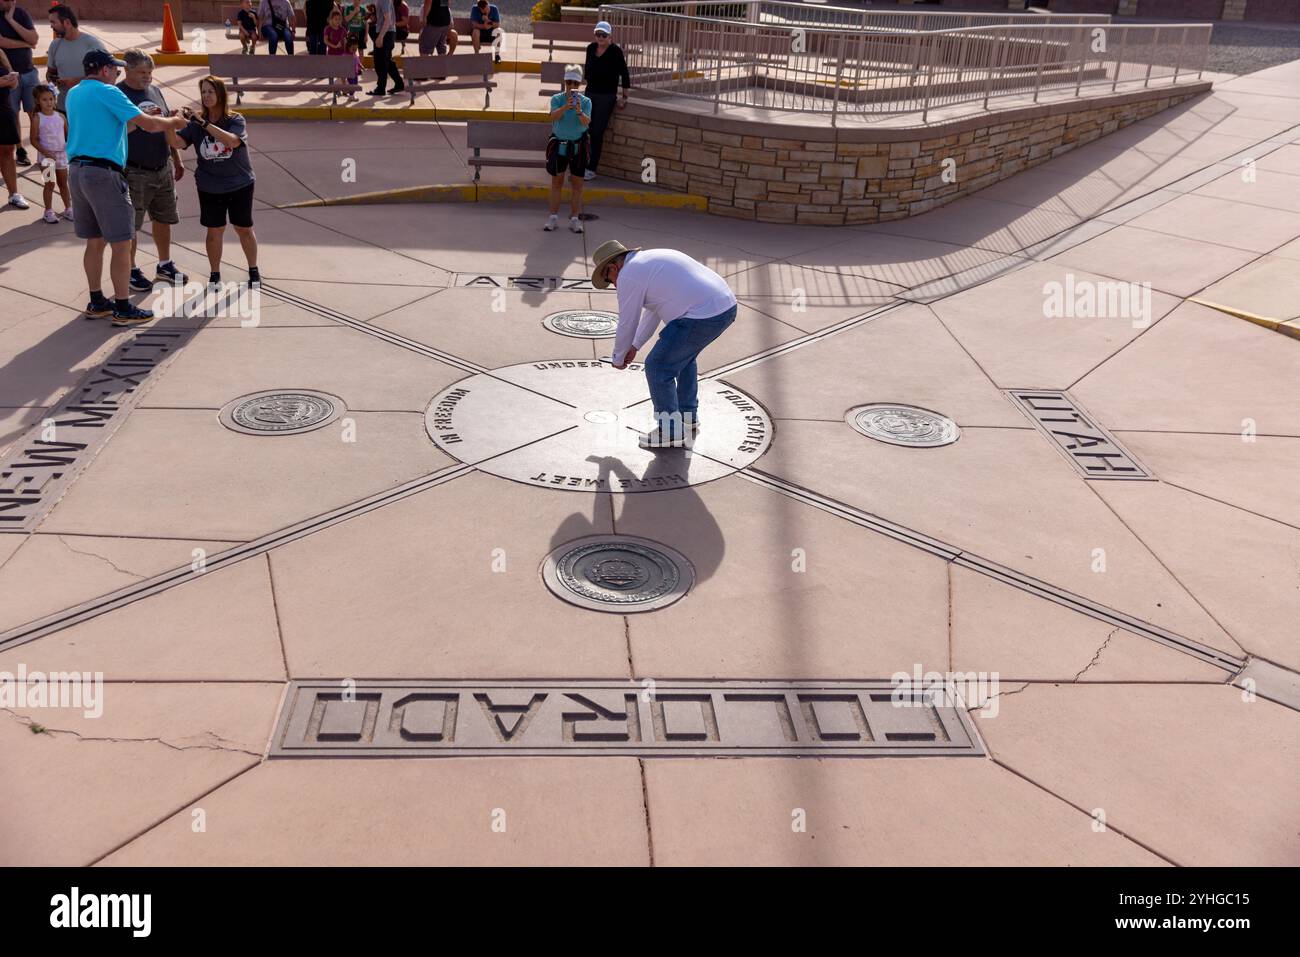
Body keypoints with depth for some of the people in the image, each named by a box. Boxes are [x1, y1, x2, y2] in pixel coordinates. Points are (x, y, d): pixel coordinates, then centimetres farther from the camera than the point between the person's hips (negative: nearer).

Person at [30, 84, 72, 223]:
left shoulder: (61, 117, 2)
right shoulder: (37, 118, -8)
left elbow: (67, 135, 10)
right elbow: (34, 140, -8)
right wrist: (45, 152, -19)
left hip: (62, 154, 3)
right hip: (46, 156, -3)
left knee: (63, 183, 13)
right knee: (50, 184, 1)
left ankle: (68, 209, 23)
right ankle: (48, 211, 10)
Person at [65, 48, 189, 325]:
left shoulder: (73, 94, 17)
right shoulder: (107, 92, -8)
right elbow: (148, 124, -11)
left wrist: (139, 121, 23)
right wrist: (174, 121, 6)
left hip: (77, 170, 9)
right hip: (104, 173, -9)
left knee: (95, 241, 15)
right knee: (121, 244, -3)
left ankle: (96, 302, 21)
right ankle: (123, 309, -2)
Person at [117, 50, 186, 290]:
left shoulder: (155, 91, 12)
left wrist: (177, 160, 20)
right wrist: (144, 118, -25)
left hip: (163, 168, 7)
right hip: (134, 171, -7)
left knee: (163, 218, 17)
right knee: (130, 225, 3)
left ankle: (165, 265, 32)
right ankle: (131, 271, 16)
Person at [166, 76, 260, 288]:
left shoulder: (235, 120, -9)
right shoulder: (195, 123, -3)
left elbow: (233, 141, -29)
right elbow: (177, 142, -15)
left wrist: (204, 123, -34)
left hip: (240, 185, -1)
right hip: (209, 188, 2)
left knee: (244, 229, 9)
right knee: (214, 231, 5)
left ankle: (253, 271, 27)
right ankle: (215, 274, 19)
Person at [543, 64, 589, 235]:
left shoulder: (586, 101, -4)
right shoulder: (557, 99, -4)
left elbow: (587, 122, -19)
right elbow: (554, 116, -22)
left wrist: (579, 111, -39)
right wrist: (566, 107, -40)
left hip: (578, 146, 0)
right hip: (559, 145, 0)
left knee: (577, 184, 3)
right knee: (557, 182, 6)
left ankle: (574, 219, 11)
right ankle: (553, 216, 14)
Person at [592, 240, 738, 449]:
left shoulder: (628, 275, -3)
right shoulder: (652, 260, 26)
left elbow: (627, 324, 4)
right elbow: (652, 311, 34)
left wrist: (618, 358, 20)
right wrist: (634, 347, 38)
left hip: (702, 317, -10)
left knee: (658, 368, 2)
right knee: (683, 355, 30)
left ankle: (672, 432, 12)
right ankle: (688, 417, 38)